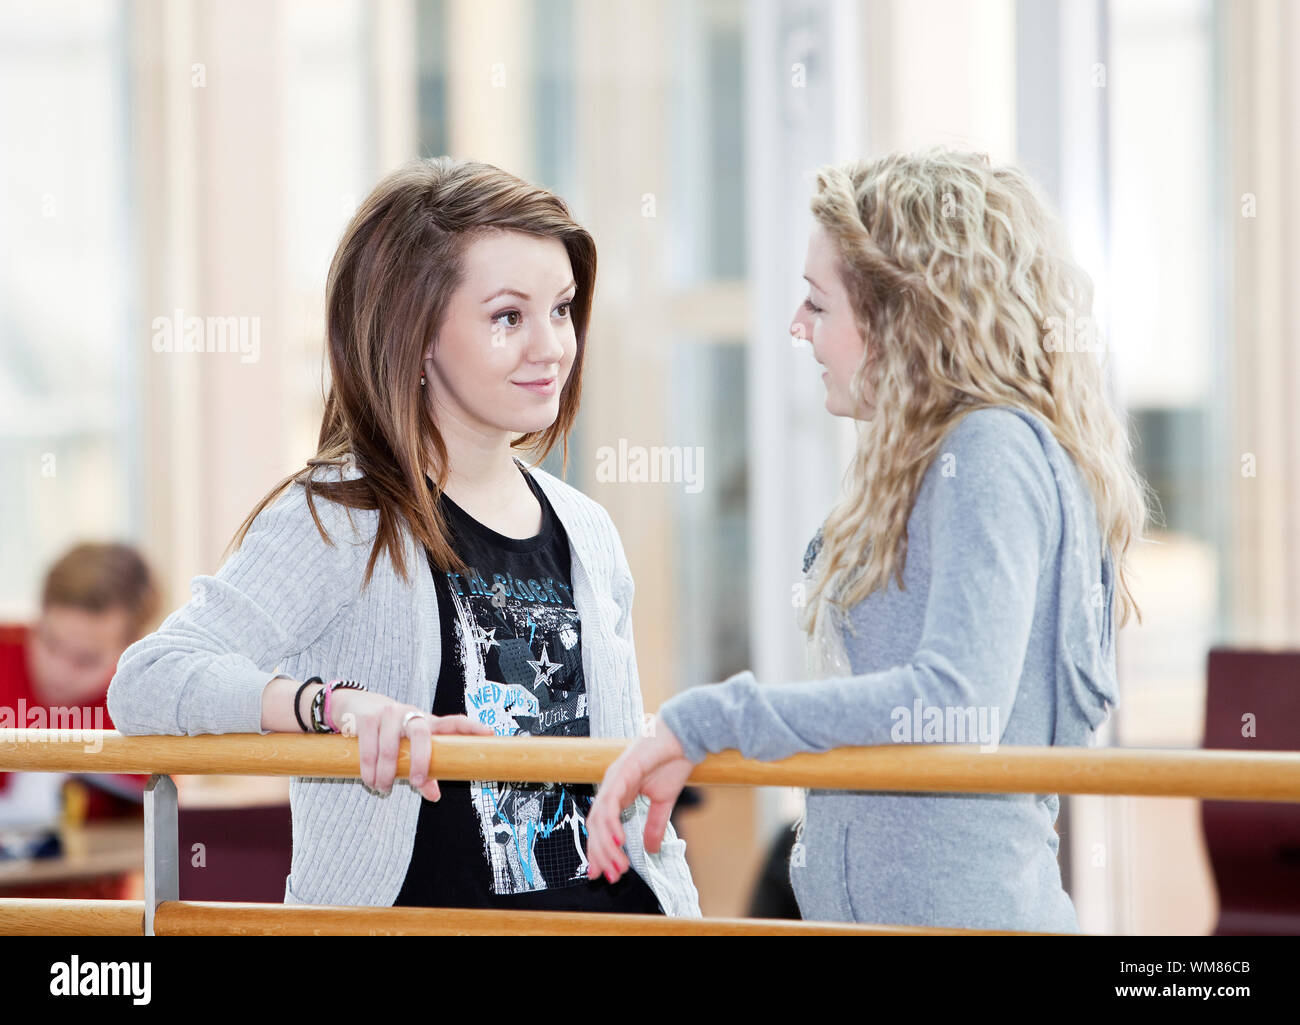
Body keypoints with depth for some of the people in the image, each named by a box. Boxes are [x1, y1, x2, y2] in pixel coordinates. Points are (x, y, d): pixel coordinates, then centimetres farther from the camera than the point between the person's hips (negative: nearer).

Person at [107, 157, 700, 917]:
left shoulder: (588, 536, 14)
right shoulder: (342, 521, -5)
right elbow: (146, 684, -15)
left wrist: (683, 915, 9)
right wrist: (334, 703, -28)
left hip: (606, 912, 4)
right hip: (408, 918, -4)